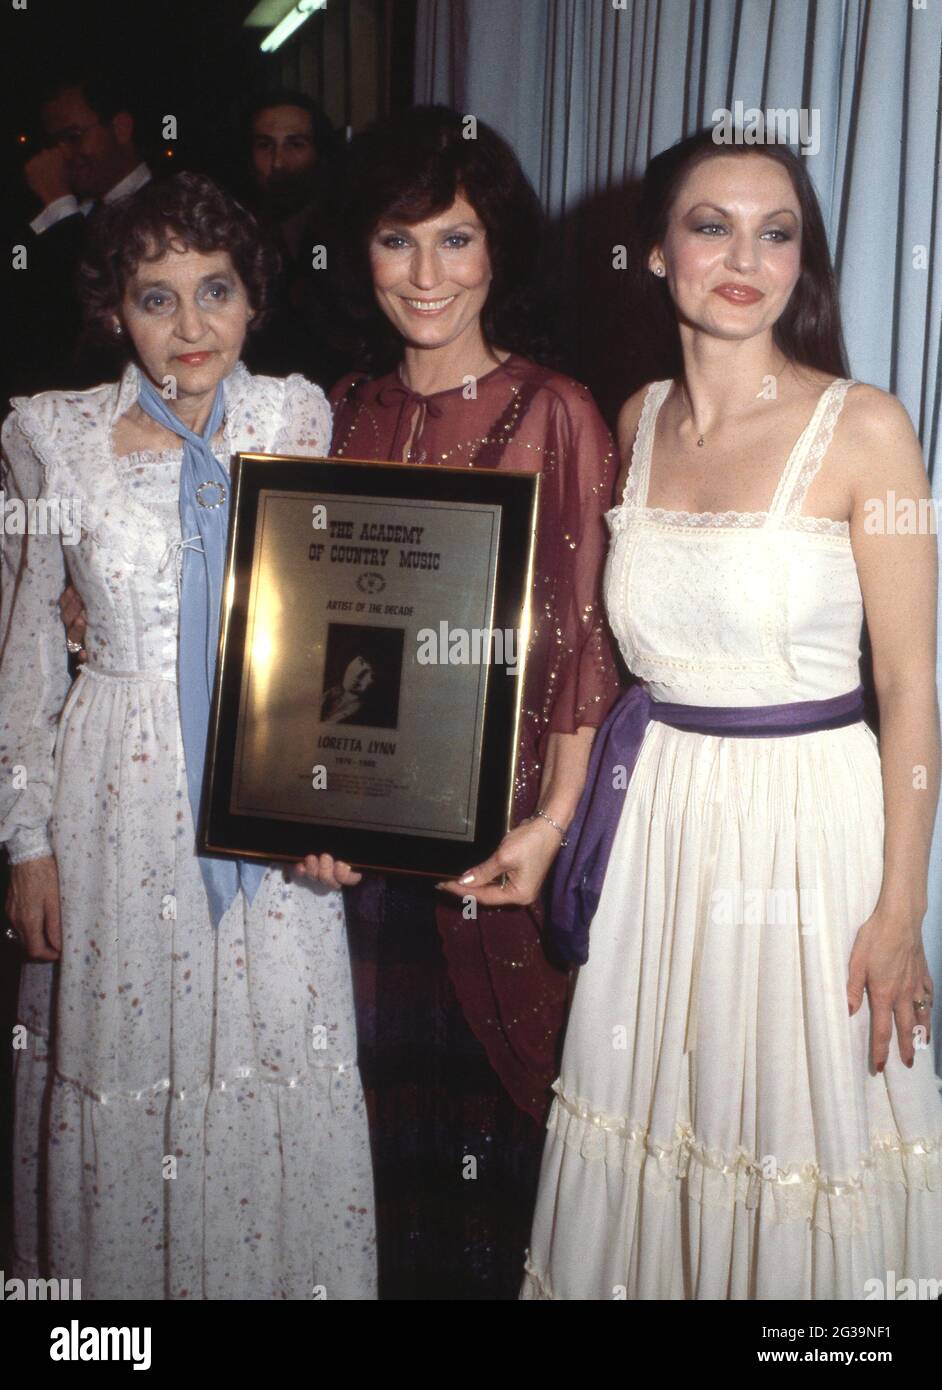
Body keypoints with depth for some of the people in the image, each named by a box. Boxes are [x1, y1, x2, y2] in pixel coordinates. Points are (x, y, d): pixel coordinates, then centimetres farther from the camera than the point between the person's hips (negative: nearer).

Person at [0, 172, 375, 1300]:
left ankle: (283, 1270, 32)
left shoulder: (297, 417, 0)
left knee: (281, 1068, 9)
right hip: (121, 802, -1)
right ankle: (131, 1271, 34)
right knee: (122, 1065, 10)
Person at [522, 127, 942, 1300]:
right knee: (653, 1120, 16)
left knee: (796, 1131, 9)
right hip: (657, 819, 4)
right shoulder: (635, 424, 5)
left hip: (808, 819, -4)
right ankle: (658, 1268, 40)